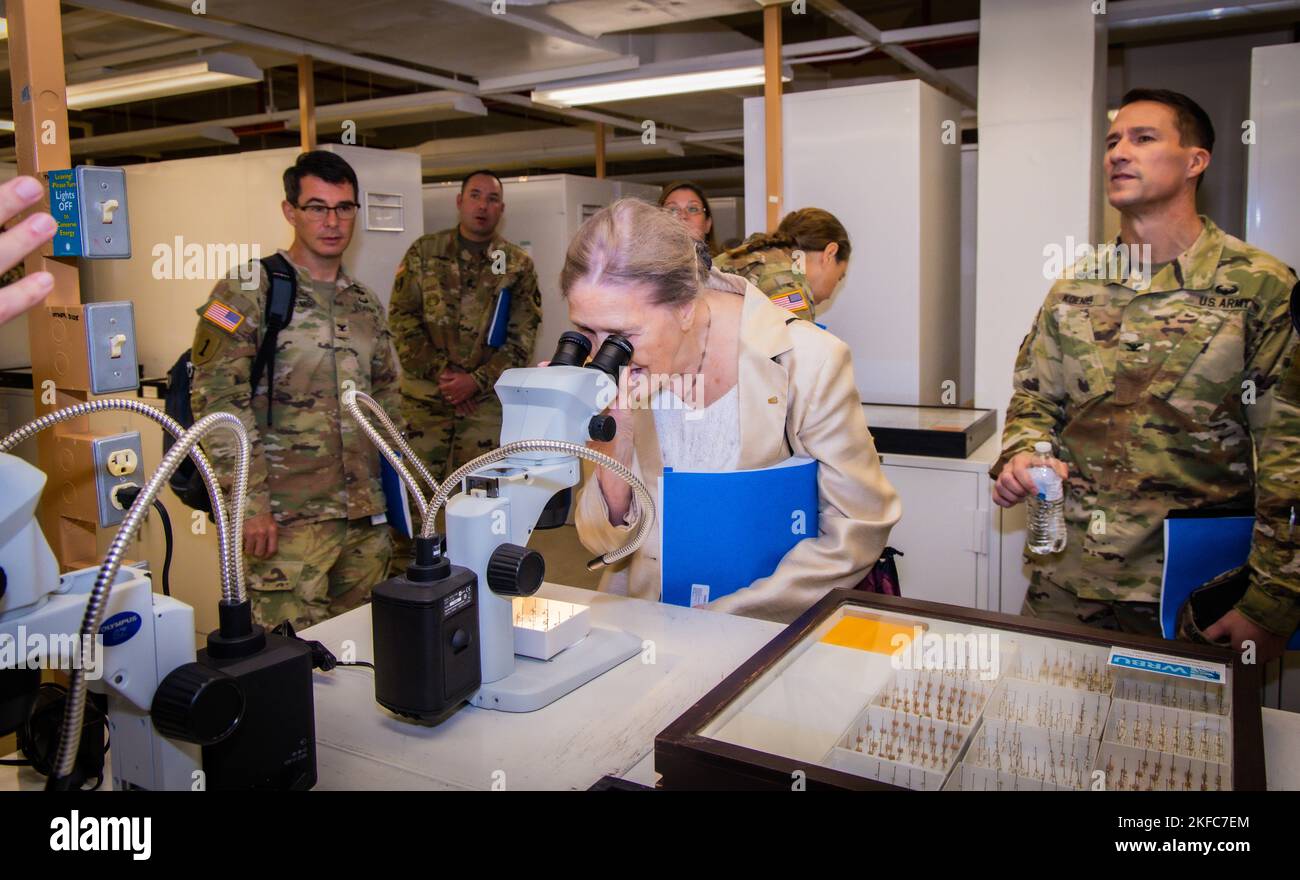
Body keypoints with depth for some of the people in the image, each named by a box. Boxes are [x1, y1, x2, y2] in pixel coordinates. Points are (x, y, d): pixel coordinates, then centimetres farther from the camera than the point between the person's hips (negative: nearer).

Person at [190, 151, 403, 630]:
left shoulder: (367, 303, 14)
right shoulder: (247, 293, -5)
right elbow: (217, 403, -11)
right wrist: (249, 504, -16)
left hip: (367, 519, 6)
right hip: (287, 520, -6)